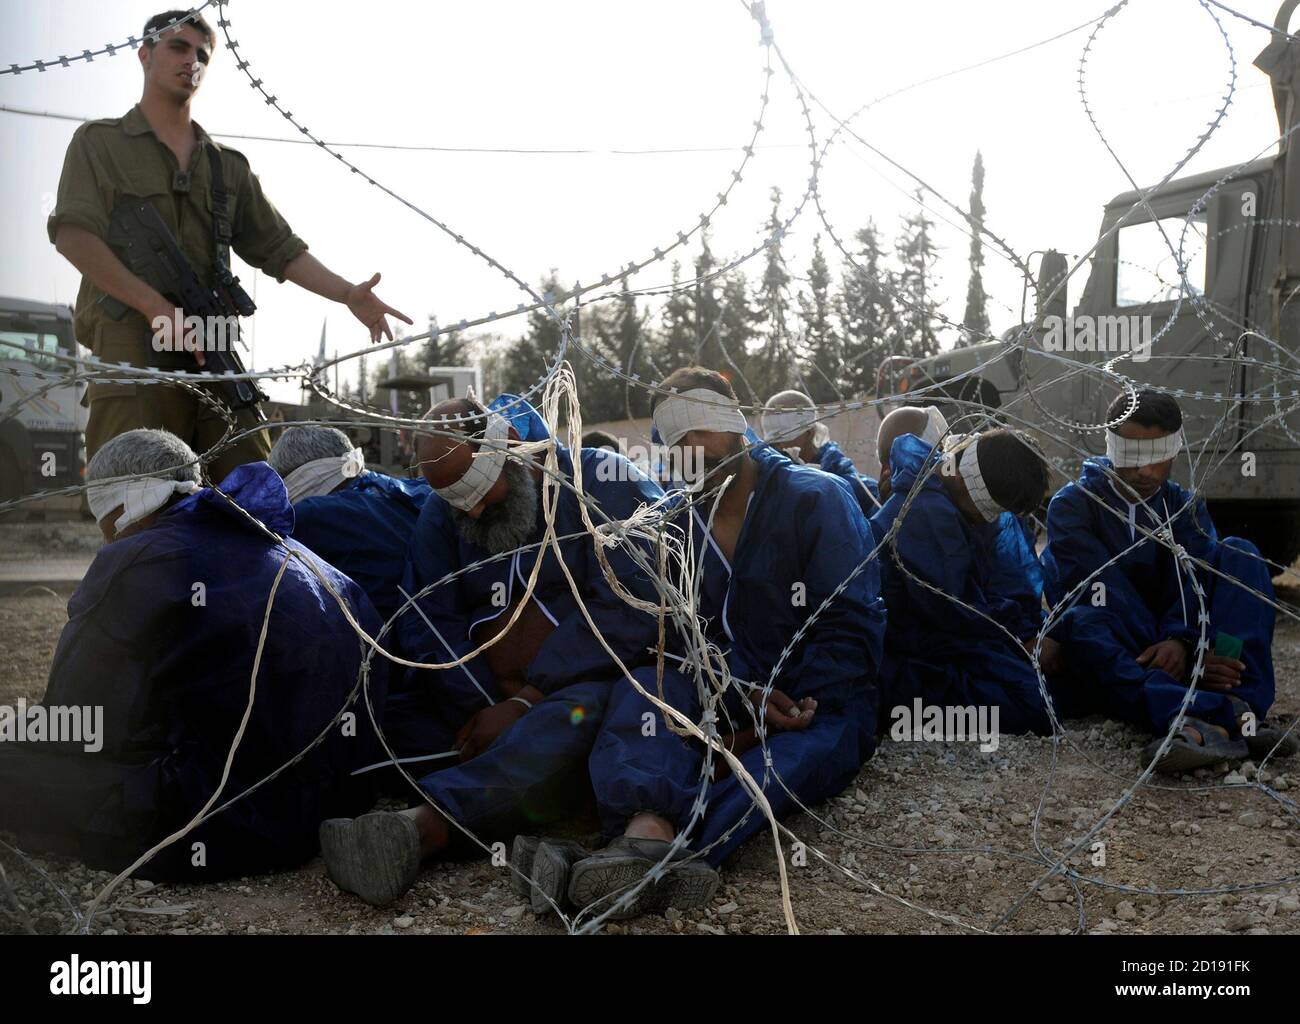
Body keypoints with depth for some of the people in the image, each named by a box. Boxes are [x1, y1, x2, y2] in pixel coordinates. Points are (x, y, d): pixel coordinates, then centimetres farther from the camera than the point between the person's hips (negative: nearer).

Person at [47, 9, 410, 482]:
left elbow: (279, 249, 17)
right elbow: (72, 235, -2)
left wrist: (348, 293, -3)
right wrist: (159, 308, -15)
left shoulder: (230, 166, 24)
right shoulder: (99, 142, 13)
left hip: (214, 355, 4)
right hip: (132, 349, -4)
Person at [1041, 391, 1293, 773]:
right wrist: (1189, 655, -29)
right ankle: (1219, 716, -61)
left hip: (1174, 645, 4)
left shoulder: (1185, 507, 13)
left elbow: (1195, 577, -9)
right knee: (1079, 623, -37)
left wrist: (1181, 640, -31)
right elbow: (1104, 593, -16)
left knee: (1238, 554, -14)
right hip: (1114, 659, -3)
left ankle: (1245, 706, -37)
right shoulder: (1072, 504, 1)